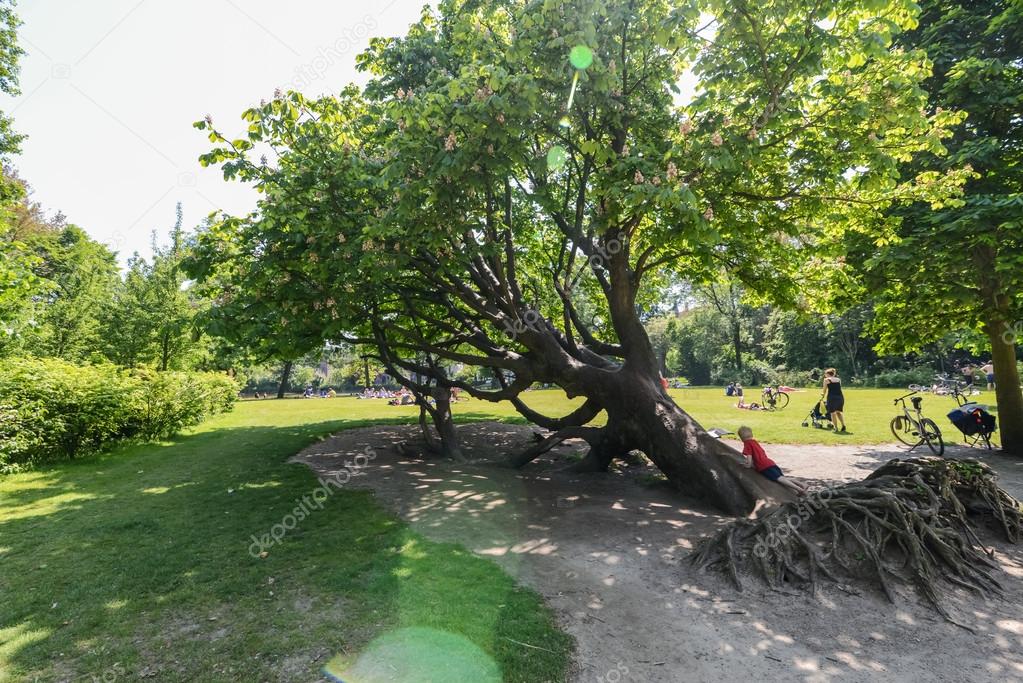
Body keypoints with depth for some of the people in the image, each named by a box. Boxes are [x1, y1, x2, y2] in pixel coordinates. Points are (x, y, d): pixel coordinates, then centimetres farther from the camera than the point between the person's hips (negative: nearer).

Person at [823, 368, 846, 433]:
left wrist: (824, 396, 24)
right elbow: (838, 389, 16)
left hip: (832, 397, -5)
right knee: (838, 412, 21)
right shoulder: (839, 379, 16)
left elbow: (825, 390, 9)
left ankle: (836, 428, 4)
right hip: (840, 397, 5)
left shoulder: (826, 380, 3)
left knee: (833, 413, 5)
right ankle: (843, 425, 11)